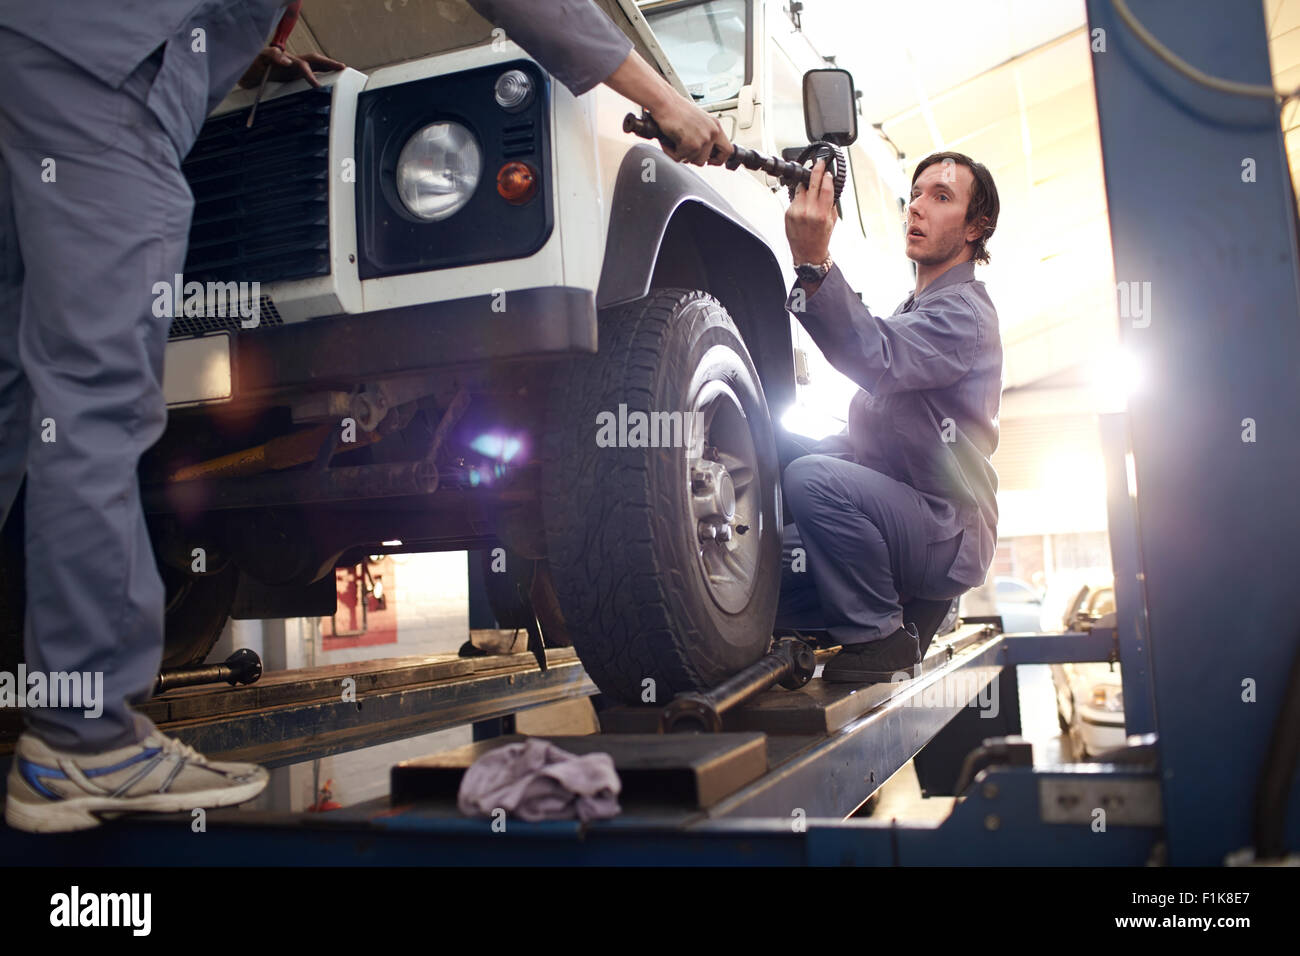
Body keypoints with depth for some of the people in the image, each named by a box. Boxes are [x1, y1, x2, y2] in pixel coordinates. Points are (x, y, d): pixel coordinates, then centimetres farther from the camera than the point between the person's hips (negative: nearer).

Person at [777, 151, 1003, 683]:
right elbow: (869, 432, 23)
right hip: (896, 517, 9)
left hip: (948, 533, -9)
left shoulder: (965, 310, -9)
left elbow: (877, 360, -31)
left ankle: (878, 639, -17)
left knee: (813, 479, -33)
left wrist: (813, 264, -43)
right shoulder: (910, 310, 23)